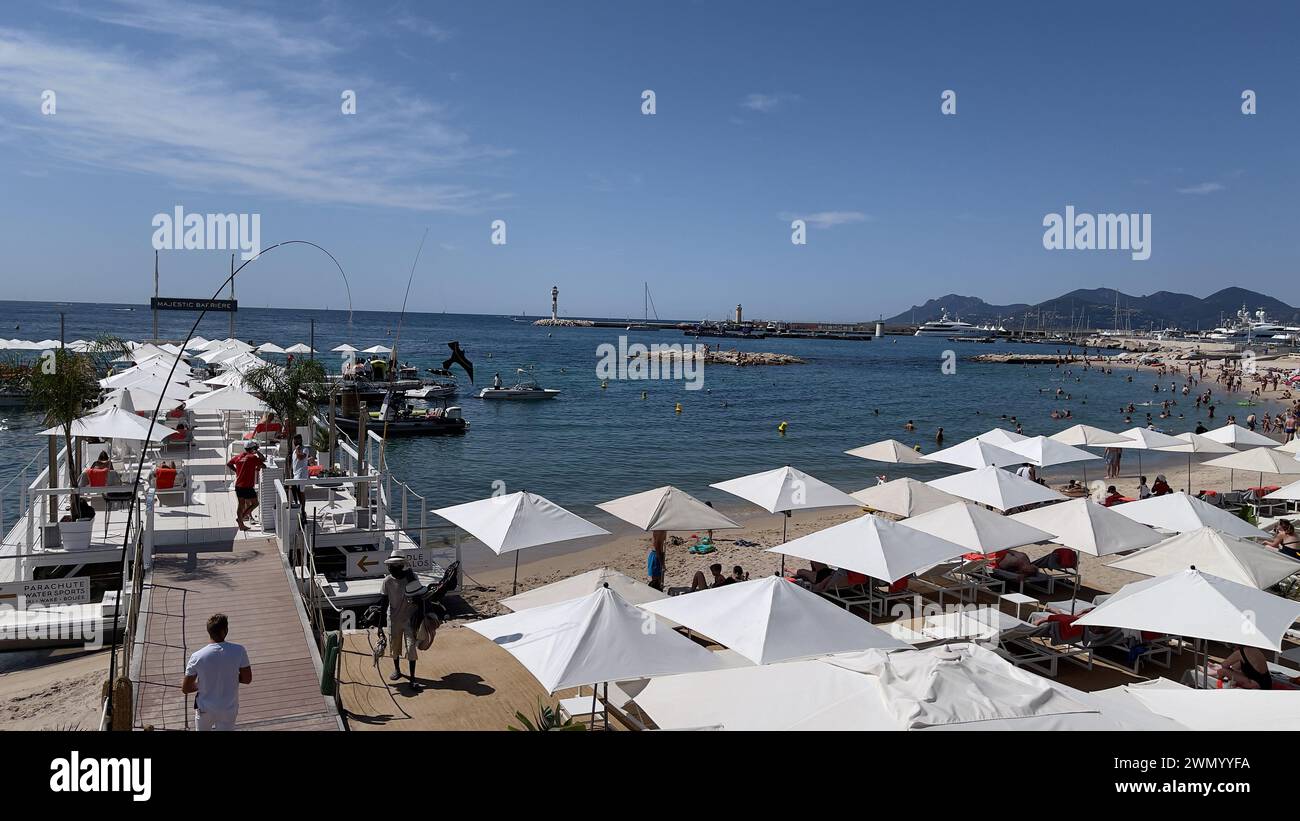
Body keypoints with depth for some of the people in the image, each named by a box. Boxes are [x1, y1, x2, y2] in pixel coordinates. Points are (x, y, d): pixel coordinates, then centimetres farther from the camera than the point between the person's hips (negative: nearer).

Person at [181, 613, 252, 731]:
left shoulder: (197, 657, -19)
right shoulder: (239, 651, -20)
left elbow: (185, 689, -10)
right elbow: (247, 679, -10)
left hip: (205, 709, 0)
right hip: (229, 710, 0)